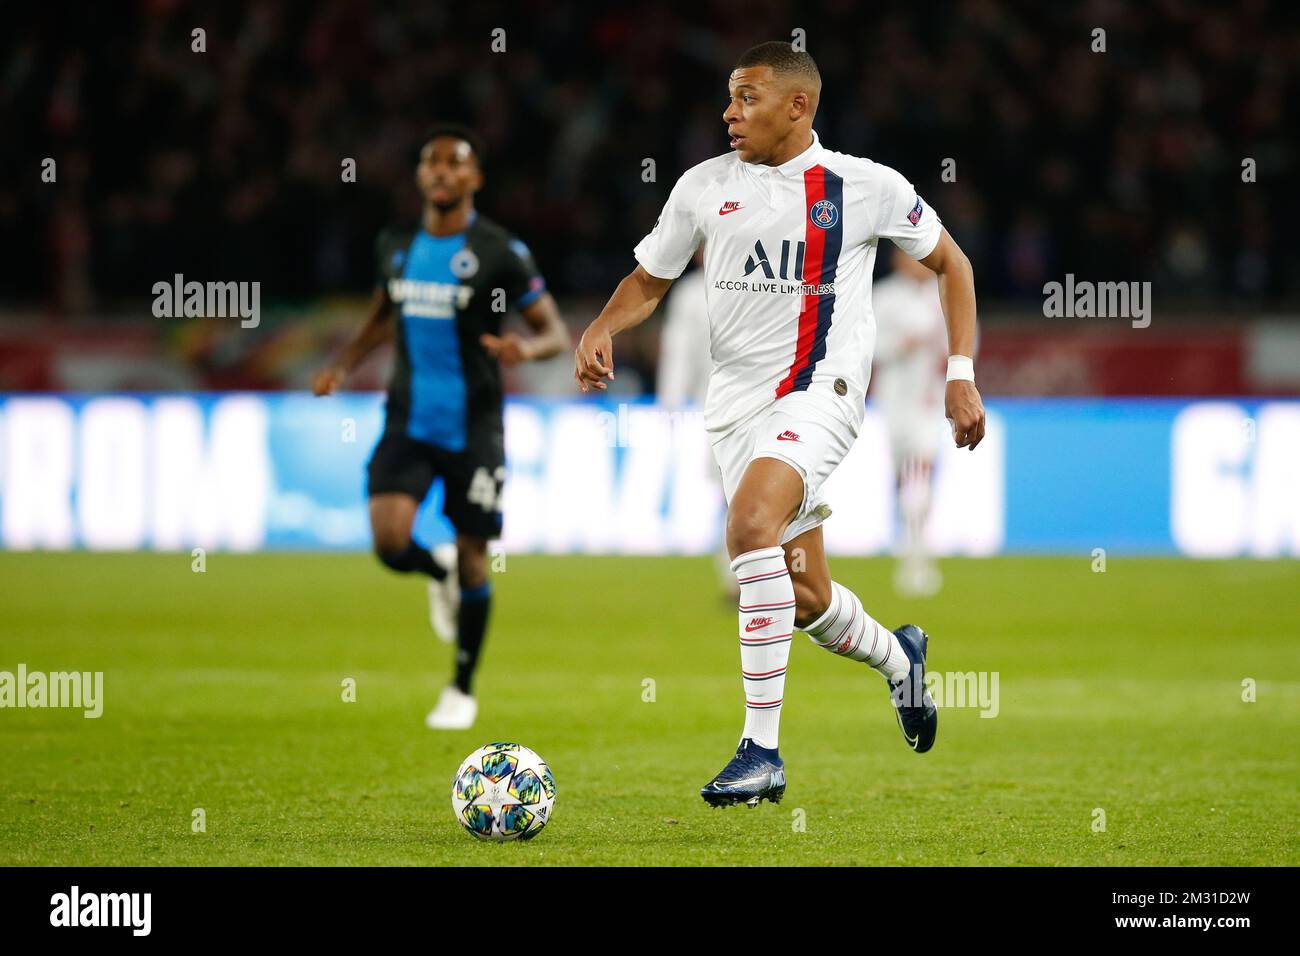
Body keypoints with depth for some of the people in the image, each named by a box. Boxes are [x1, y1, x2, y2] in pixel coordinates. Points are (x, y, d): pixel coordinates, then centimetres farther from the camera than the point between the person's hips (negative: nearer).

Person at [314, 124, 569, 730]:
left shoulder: (500, 252, -8)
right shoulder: (395, 246, 6)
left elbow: (556, 331, -5)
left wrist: (528, 348, -27)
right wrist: (343, 366, 10)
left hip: (473, 428, -3)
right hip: (409, 422, 3)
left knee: (471, 556, 3)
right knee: (390, 542, -16)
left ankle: (463, 690, 22)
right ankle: (440, 577, 22)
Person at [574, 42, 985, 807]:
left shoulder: (865, 187, -2)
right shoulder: (705, 185, 7)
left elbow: (950, 262, 10)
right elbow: (650, 281, 16)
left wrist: (962, 374, 3)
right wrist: (601, 330, -5)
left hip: (820, 390, -5)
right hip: (736, 400, 5)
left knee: (751, 520, -31)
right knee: (807, 602, 7)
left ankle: (762, 750, -30)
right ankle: (898, 658, 45)